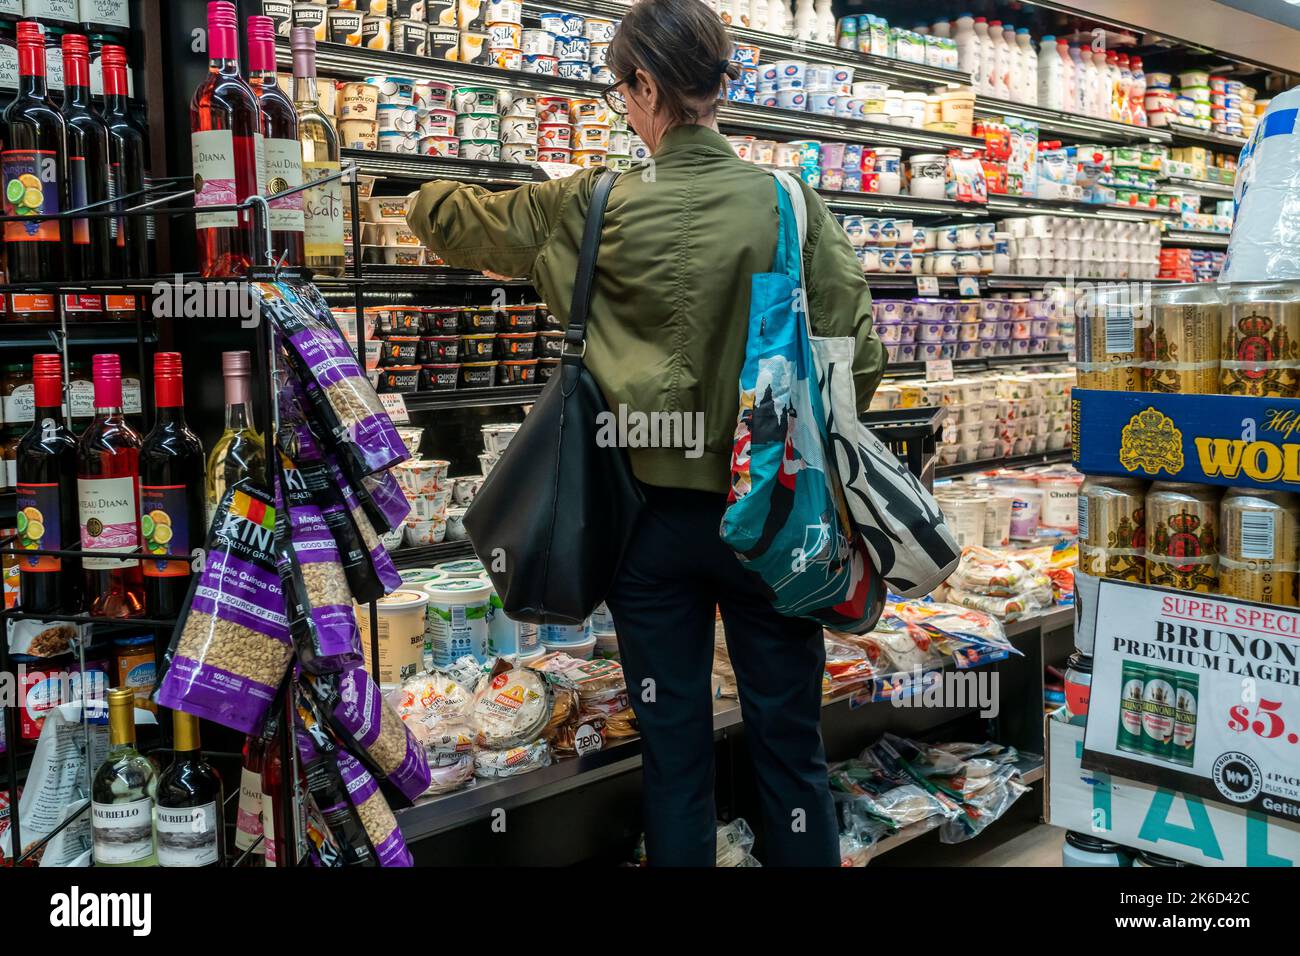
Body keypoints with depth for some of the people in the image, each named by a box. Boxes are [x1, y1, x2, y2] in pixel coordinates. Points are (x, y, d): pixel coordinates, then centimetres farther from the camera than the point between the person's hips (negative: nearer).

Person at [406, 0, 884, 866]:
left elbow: (442, 216, 7)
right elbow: (859, 362, -7)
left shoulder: (594, 213, -7)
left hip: (655, 514, 0)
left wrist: (428, 203, 30)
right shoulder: (793, 206, -8)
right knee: (791, 746, 13)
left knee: (675, 753, 13)